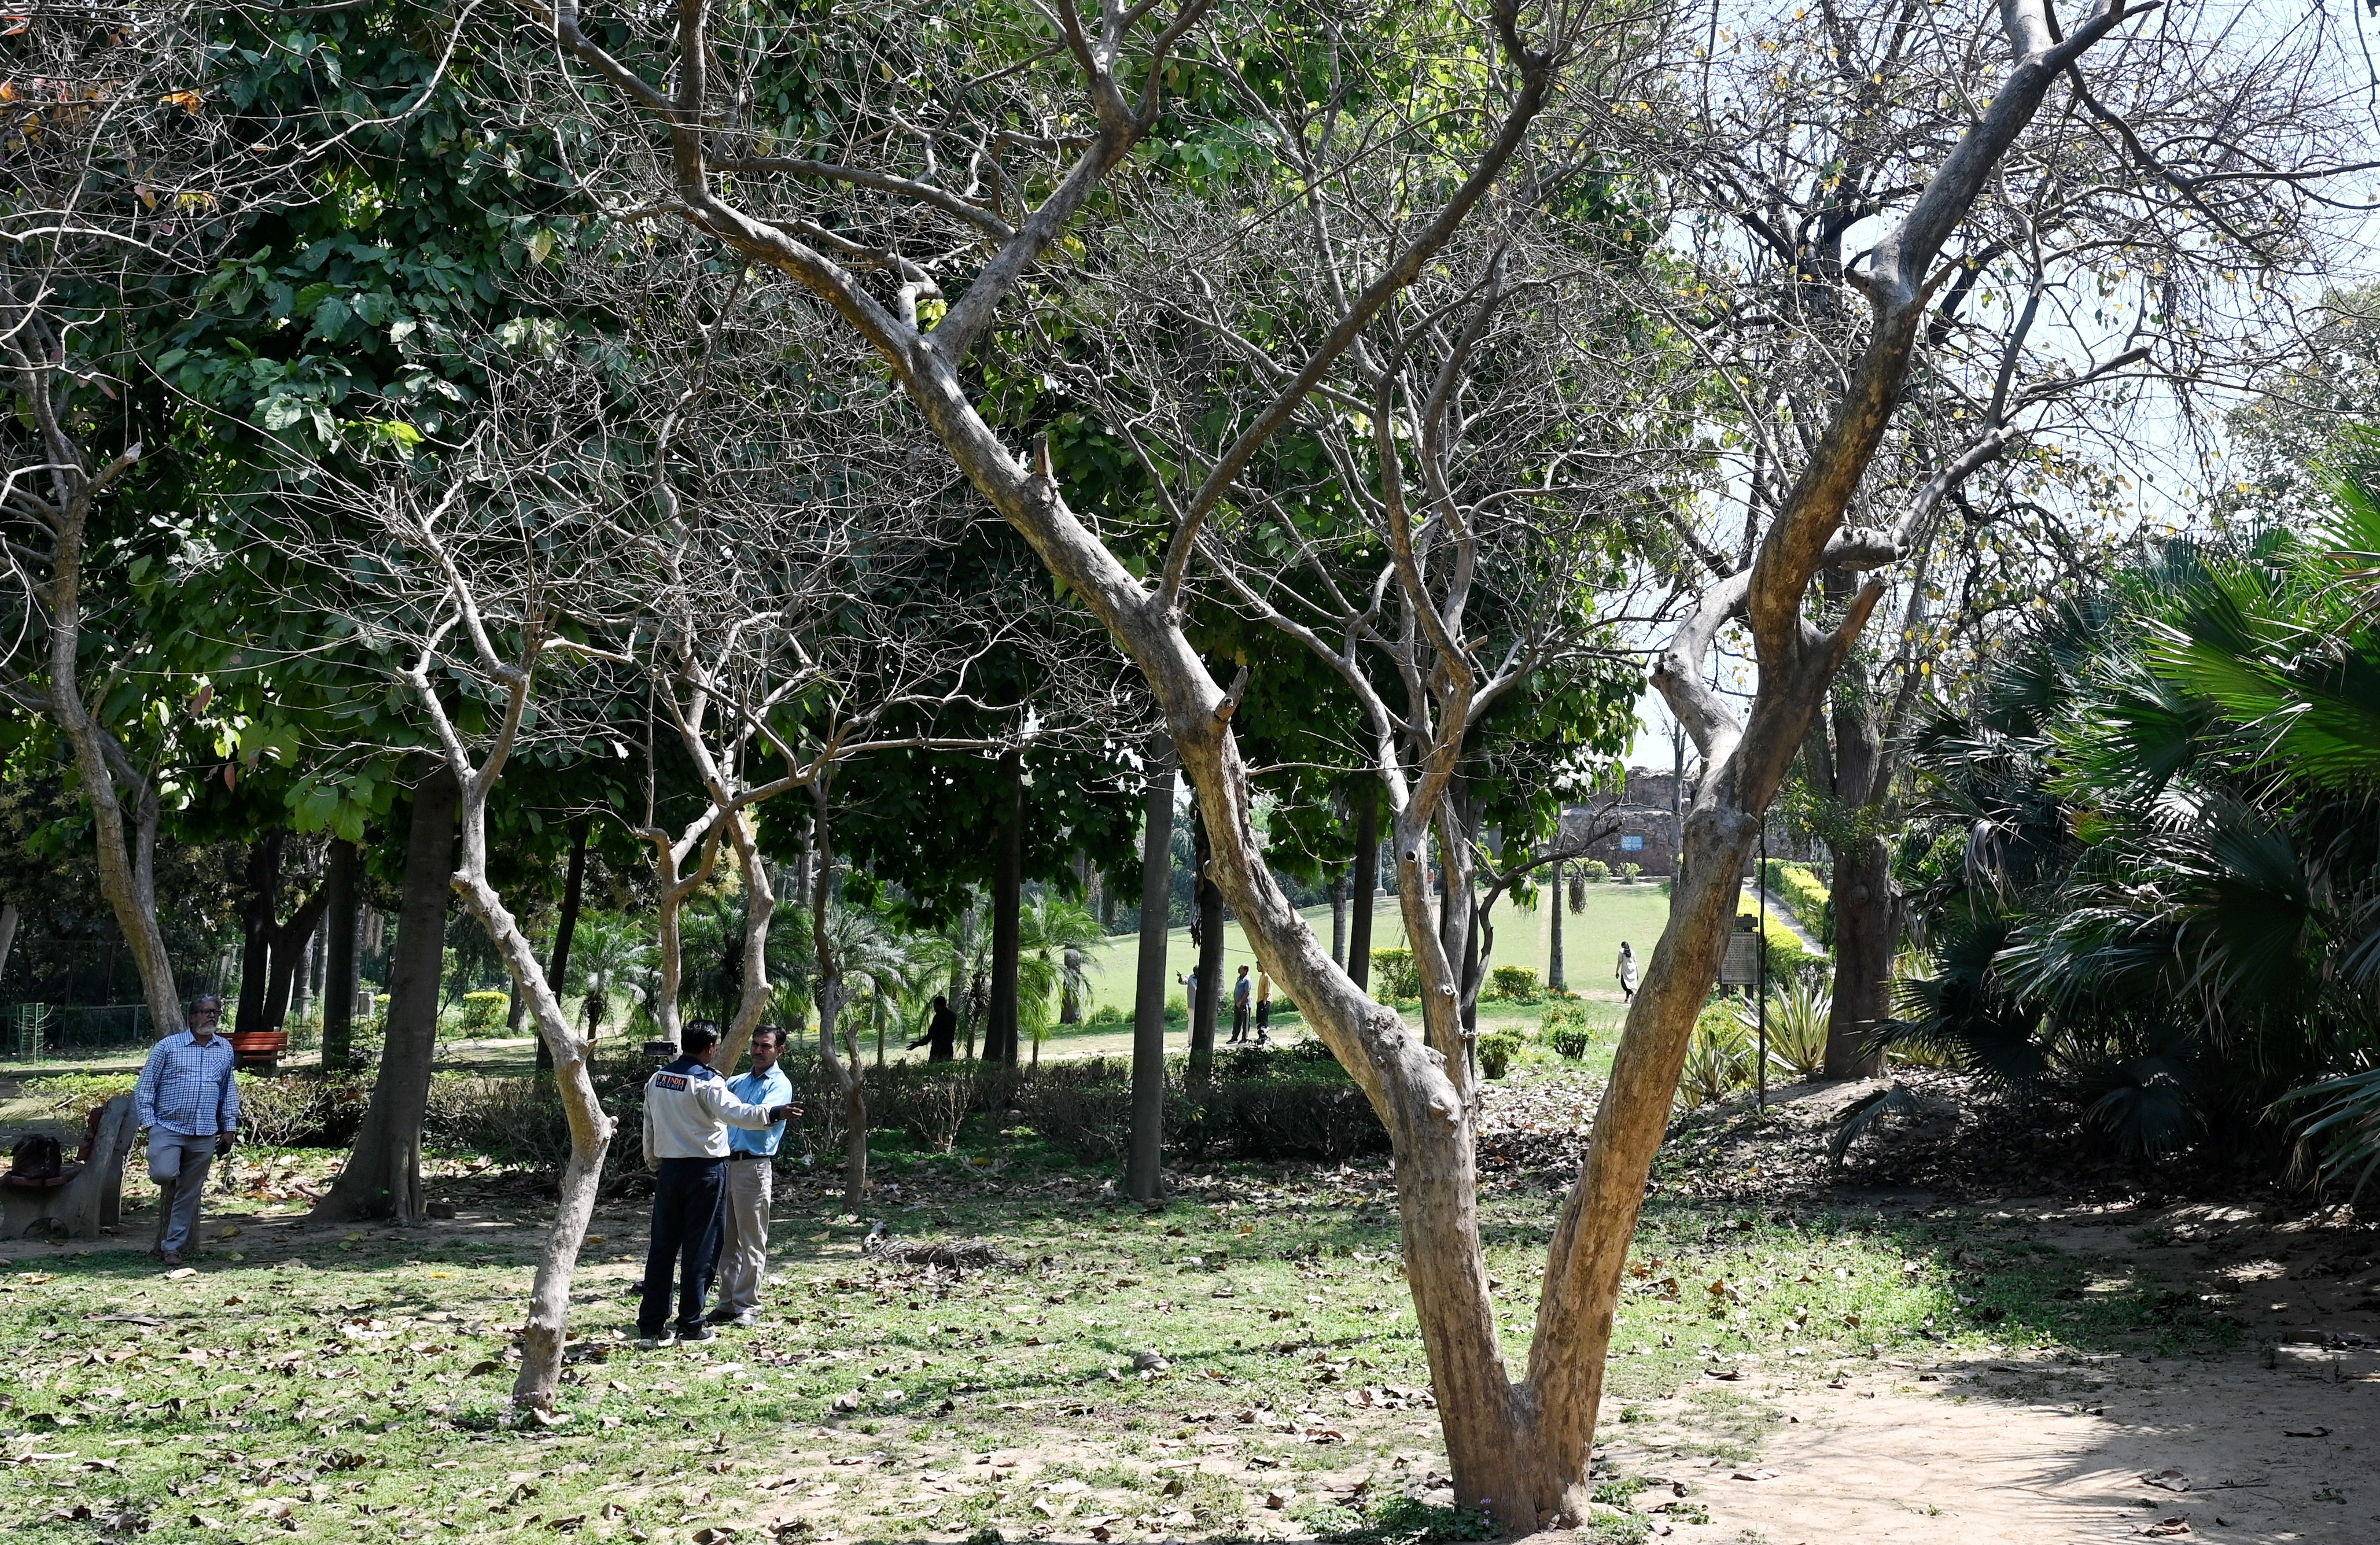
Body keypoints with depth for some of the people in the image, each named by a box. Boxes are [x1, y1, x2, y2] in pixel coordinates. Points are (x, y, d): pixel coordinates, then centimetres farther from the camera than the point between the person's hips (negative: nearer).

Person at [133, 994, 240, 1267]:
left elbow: (229, 1091, 20)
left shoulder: (226, 1050, 11)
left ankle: (173, 1247, 14)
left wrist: (229, 1128, 13)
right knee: (163, 1174, -26)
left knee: (190, 1194, 4)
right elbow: (144, 1087, 1)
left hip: (205, 1135, 3)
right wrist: (149, 1123, -6)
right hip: (168, 1128, -3)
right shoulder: (168, 1047, -1)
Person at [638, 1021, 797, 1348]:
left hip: (670, 1169, 6)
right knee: (698, 1249, 1)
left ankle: (651, 1325, 9)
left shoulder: (657, 1079, 8)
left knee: (662, 1247, 9)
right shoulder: (706, 1083, -13)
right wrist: (773, 1113, -32)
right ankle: (691, 1325, 5)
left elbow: (649, 1128, 15)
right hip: (704, 1170, -6)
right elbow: (735, 1112, -29)